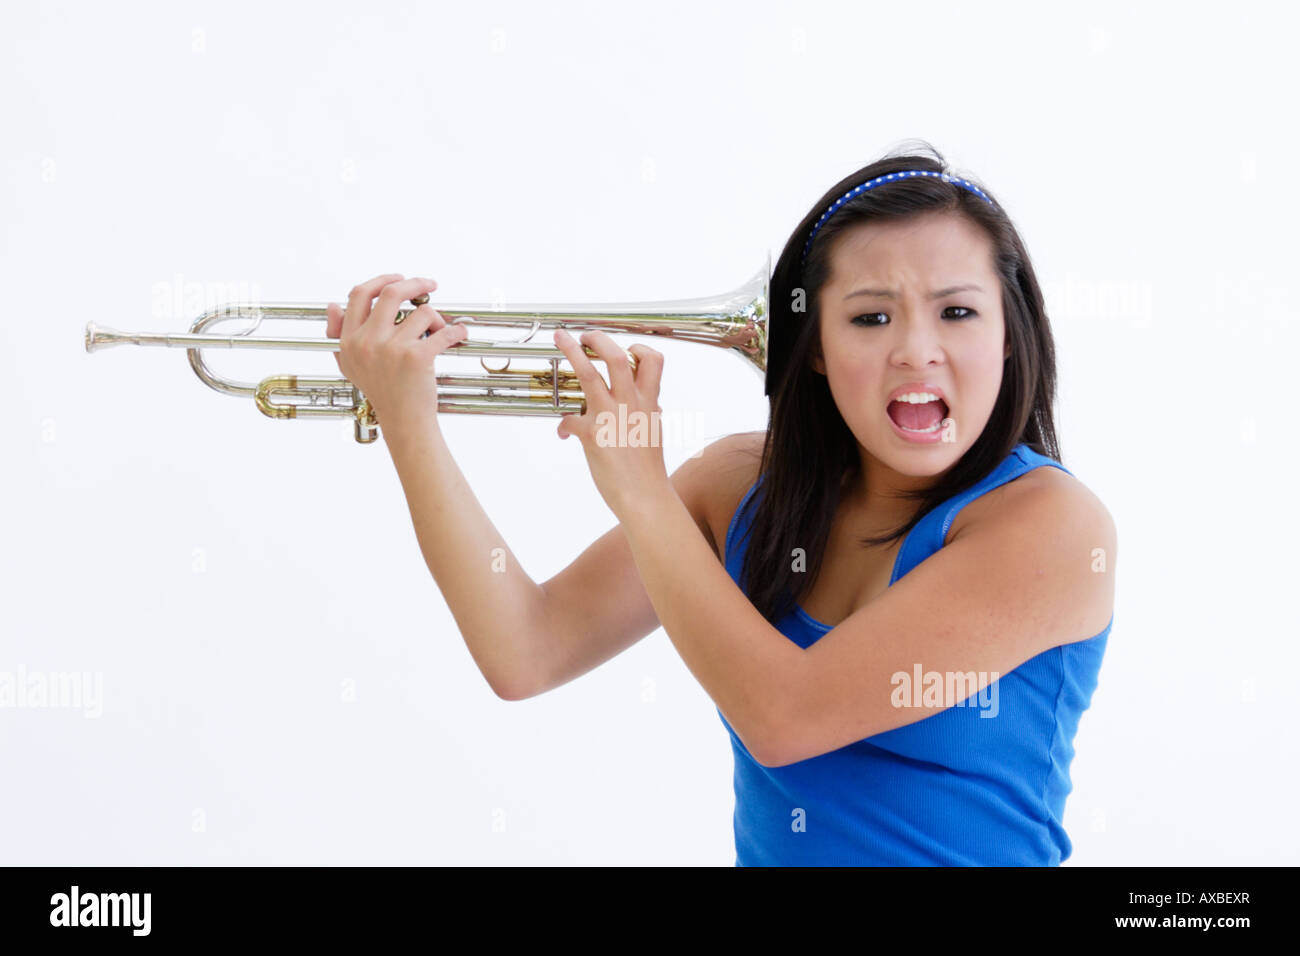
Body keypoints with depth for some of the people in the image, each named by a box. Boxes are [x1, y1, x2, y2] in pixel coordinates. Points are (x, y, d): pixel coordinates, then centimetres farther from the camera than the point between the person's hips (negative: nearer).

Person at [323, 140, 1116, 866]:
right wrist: (407, 421, -10)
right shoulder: (746, 484, 1)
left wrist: (641, 490, -13)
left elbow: (783, 714, -20)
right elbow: (526, 655, -6)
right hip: (766, 848, 4)